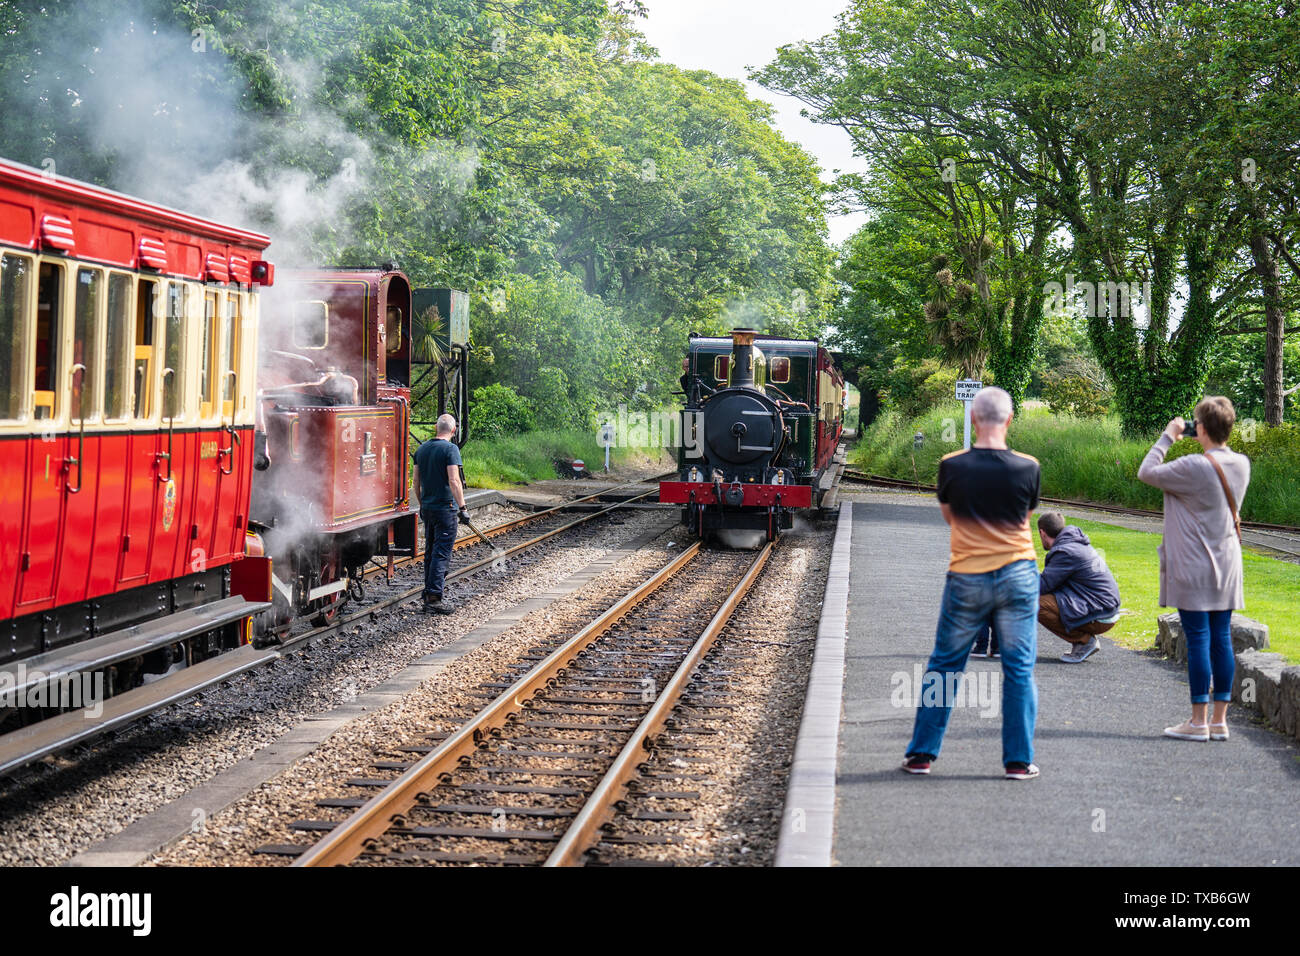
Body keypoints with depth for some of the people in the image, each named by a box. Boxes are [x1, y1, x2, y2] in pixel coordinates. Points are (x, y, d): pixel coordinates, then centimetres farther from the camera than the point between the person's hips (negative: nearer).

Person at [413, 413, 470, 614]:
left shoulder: (422, 449, 8)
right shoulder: (450, 449, -12)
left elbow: (416, 481, 12)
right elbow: (454, 481, -20)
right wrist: (462, 507, -16)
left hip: (427, 507, 7)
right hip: (445, 508, -7)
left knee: (430, 552, 15)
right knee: (442, 554, -5)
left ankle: (429, 595, 21)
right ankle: (434, 598, -9)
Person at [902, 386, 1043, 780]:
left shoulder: (952, 466, -8)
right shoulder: (1028, 468, -7)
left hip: (966, 579, 0)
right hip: (1018, 575, 0)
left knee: (944, 666, 11)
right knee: (1019, 669, 7)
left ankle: (922, 754, 16)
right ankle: (1018, 760, 8)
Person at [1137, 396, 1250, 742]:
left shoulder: (1193, 467, -18)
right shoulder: (1241, 464, 3)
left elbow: (1147, 472, -7)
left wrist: (1166, 438, 2)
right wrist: (1214, 445, 15)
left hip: (1194, 569, -6)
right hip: (1226, 567, 6)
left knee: (1198, 639, -3)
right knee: (1222, 639, 8)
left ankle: (1198, 722, 1)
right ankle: (1219, 720, 12)